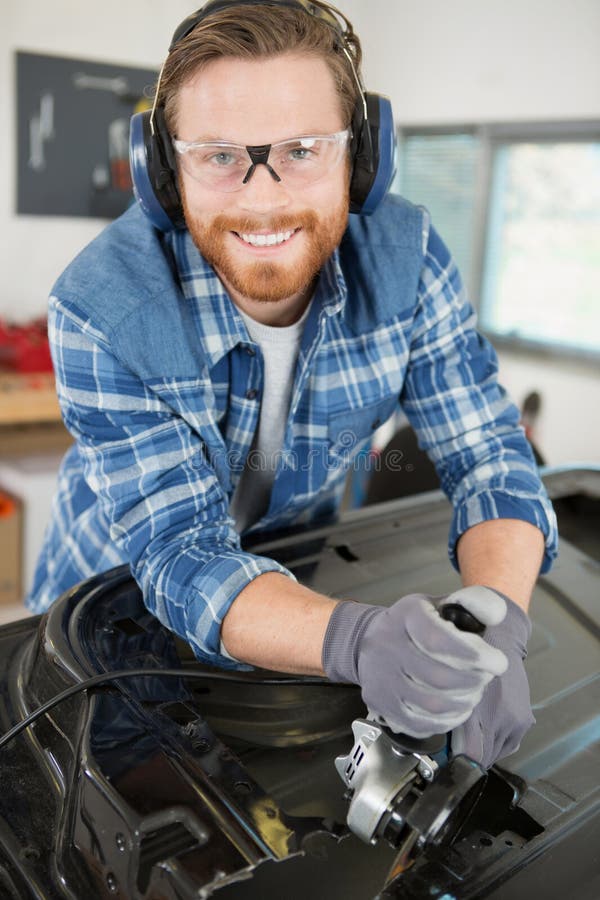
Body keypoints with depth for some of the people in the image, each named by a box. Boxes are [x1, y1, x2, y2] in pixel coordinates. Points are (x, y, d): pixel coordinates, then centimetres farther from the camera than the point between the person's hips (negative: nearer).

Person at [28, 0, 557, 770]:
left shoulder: (404, 254, -19)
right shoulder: (101, 309, -30)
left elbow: (487, 454, -16)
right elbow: (181, 557, -31)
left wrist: (497, 617, -36)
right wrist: (354, 640, -50)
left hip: (302, 577, 2)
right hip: (119, 596, -1)